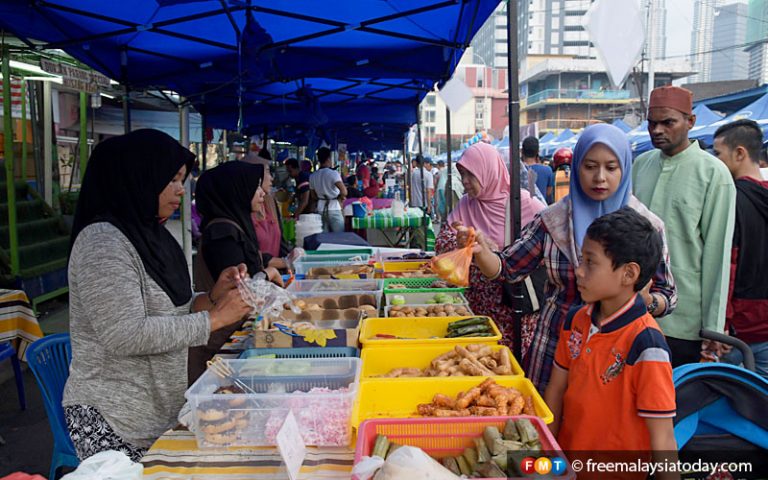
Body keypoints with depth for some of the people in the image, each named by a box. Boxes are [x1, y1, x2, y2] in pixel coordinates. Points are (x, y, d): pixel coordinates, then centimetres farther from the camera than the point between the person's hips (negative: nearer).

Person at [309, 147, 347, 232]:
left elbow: (313, 196, 14)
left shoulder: (313, 176, 6)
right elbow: (344, 192, -23)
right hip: (333, 209, -6)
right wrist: (340, 198, -4)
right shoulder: (333, 173, -12)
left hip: (321, 209, 6)